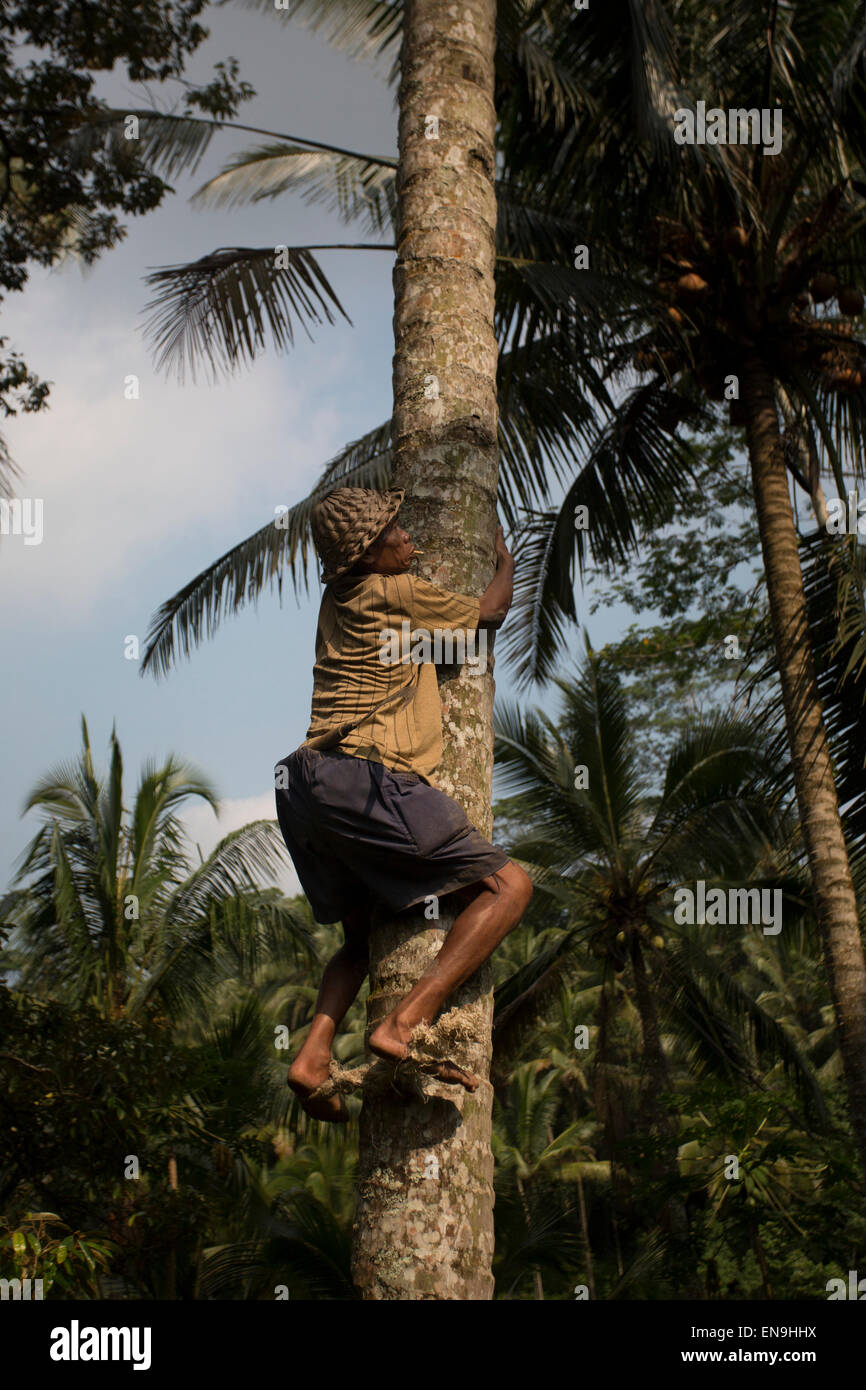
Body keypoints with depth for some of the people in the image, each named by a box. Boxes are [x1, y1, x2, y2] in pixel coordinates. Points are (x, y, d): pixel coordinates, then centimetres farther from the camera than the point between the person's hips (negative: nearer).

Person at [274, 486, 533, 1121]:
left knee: (363, 936, 25)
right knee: (510, 884, -6)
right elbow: (489, 612, 15)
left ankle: (315, 1052, 3)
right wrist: (505, 558, 35)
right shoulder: (395, 593, -1)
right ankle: (405, 1025, -19)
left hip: (307, 785, 9)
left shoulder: (339, 600, 21)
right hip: (365, 782, -9)